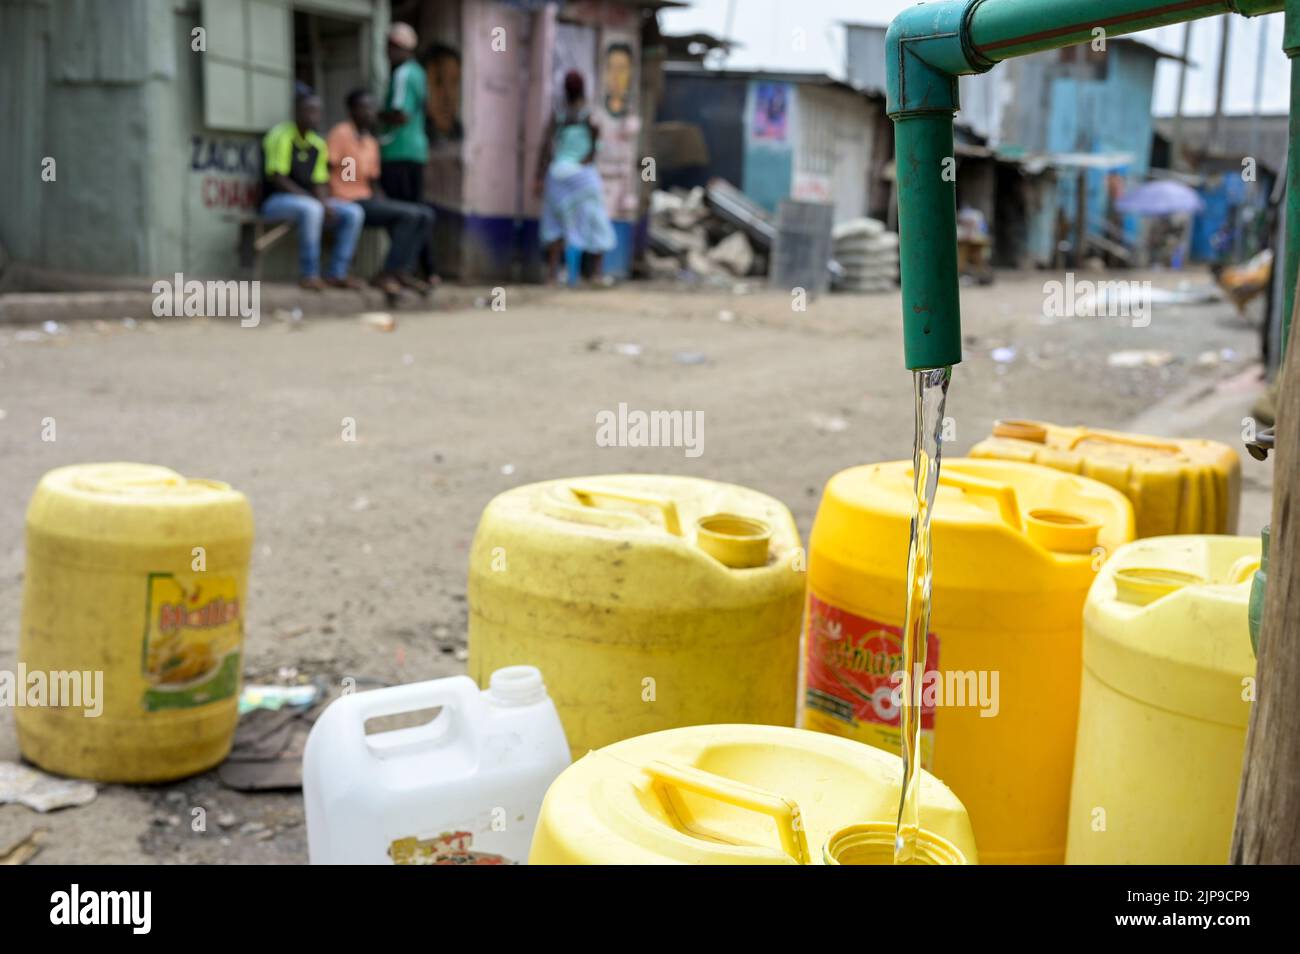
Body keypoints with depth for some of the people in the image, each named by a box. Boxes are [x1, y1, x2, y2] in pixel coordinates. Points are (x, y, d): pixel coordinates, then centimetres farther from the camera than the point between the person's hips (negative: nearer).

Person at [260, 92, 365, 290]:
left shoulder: (318, 144, 10)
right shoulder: (281, 135, -11)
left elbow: (319, 183, 9)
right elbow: (278, 178, -17)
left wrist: (325, 204, -12)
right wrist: (310, 198, -22)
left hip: (309, 200, 7)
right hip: (276, 200, -7)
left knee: (354, 213, -9)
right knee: (311, 209, -38)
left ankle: (336, 273, -9)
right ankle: (309, 274, -30)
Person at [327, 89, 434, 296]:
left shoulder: (371, 142, 18)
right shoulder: (340, 133, -6)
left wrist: (384, 201, 4)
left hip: (368, 199, 8)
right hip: (349, 203, -8)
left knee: (425, 214, -5)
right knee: (410, 214, -23)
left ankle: (402, 271, -10)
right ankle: (387, 273, -18)